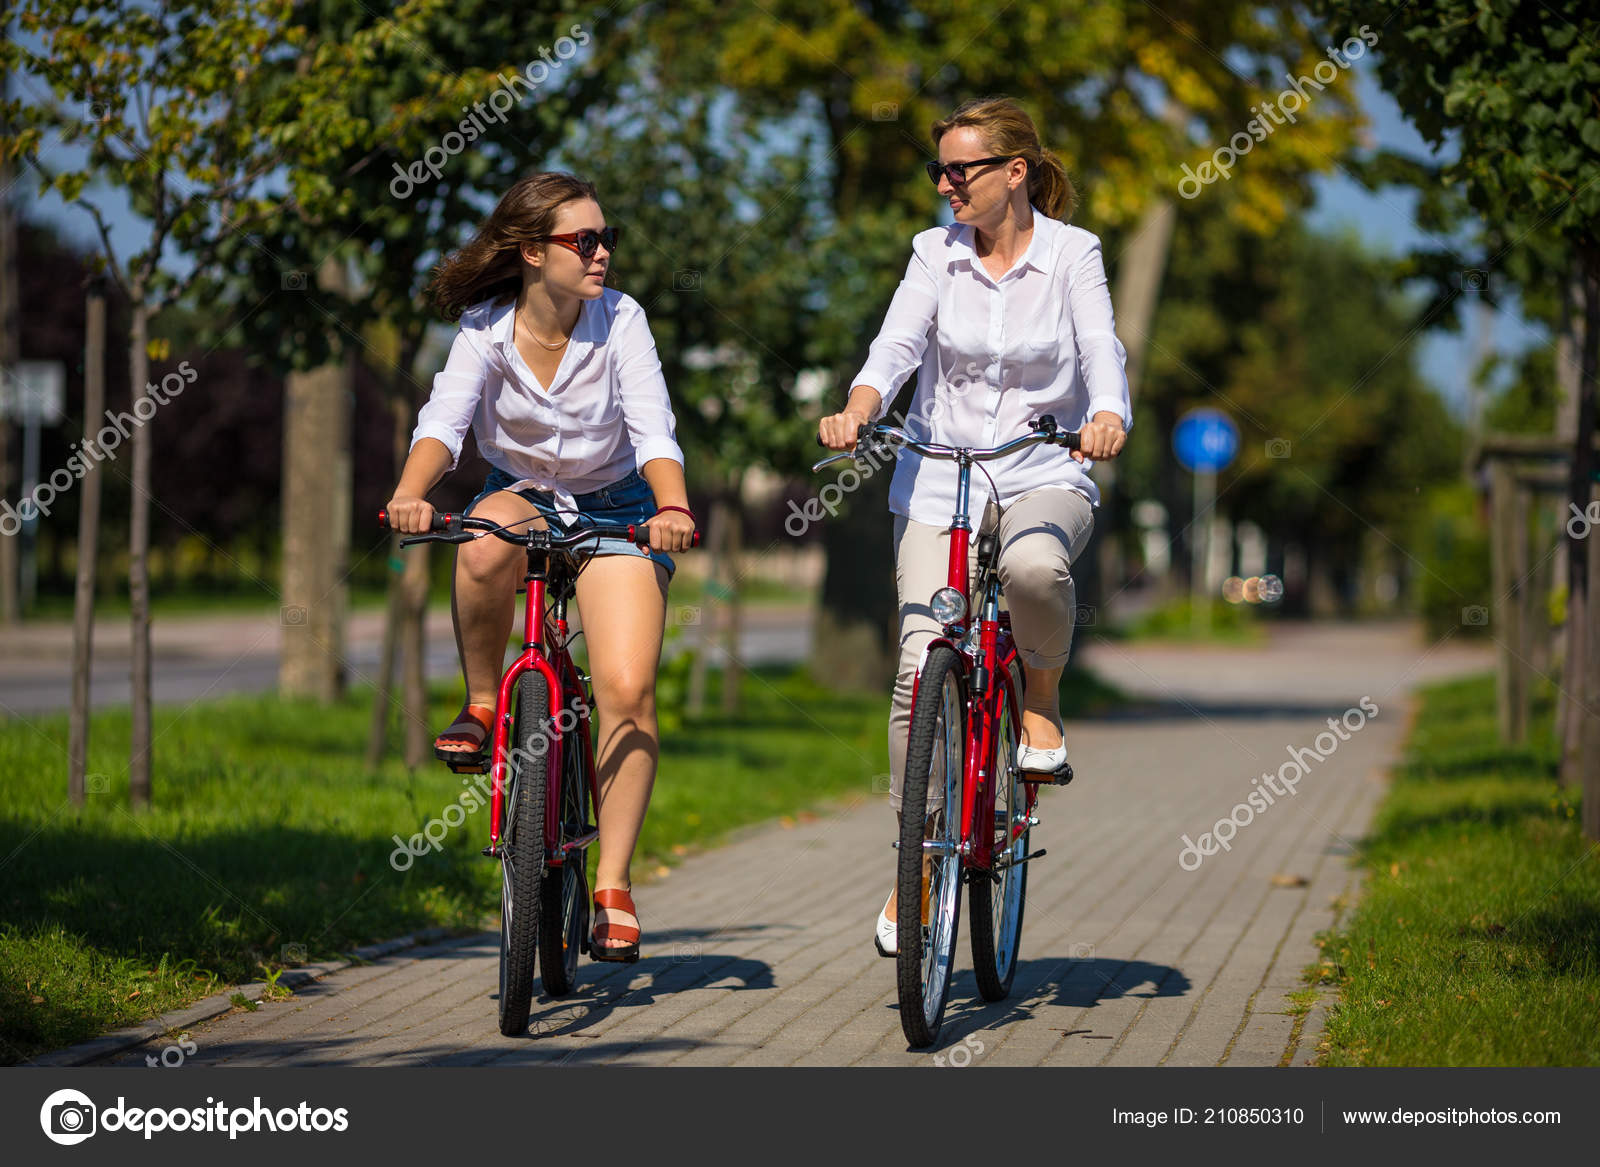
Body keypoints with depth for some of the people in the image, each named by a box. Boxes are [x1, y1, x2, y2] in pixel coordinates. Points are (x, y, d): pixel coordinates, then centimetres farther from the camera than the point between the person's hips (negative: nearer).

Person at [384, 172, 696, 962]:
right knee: (487, 542, -39)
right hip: (520, 494, 1)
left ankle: (612, 884, -4)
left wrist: (672, 507, -44)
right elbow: (445, 415, -27)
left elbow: (652, 427, -25)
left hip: (613, 508, -1)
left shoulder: (620, 321, -15)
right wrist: (411, 493, -47)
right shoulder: (486, 328, -14)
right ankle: (482, 703, -14)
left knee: (627, 690, -16)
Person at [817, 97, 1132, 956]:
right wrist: (856, 412, -30)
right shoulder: (936, 252, 3)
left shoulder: (1071, 254, -1)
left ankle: (1042, 699, -7)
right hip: (938, 473, 2)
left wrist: (1108, 418, -36)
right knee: (922, 667, -10)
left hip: (1043, 471, -2)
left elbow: (1102, 352, -14)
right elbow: (897, 345, -9)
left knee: (1034, 564, -38)